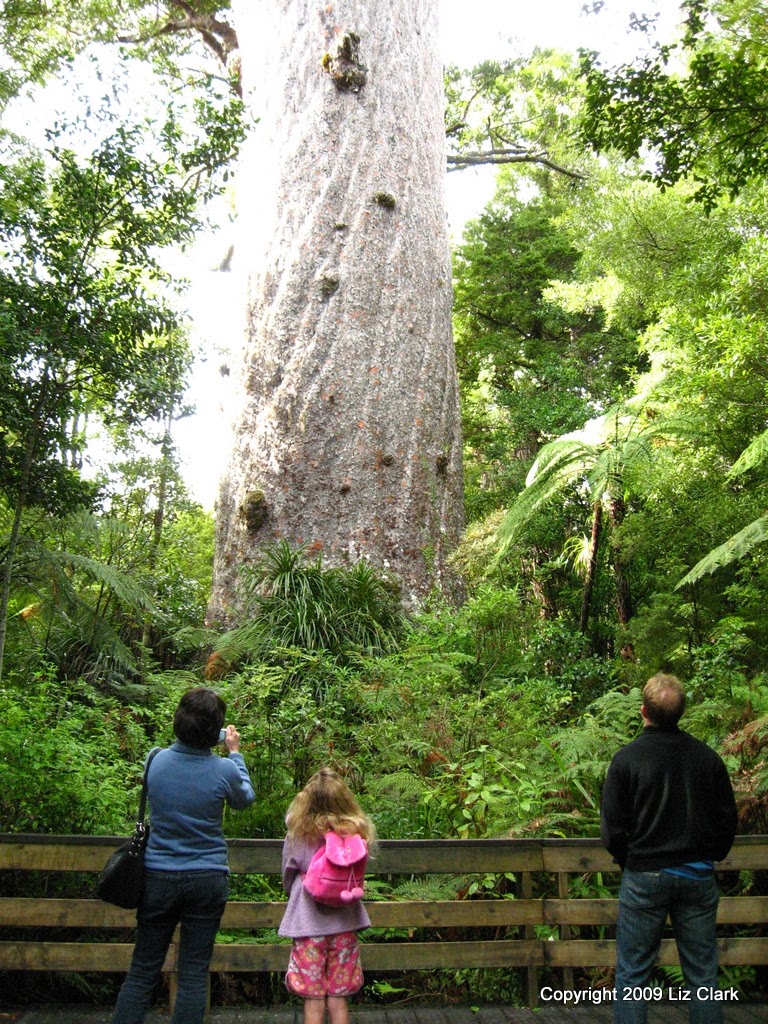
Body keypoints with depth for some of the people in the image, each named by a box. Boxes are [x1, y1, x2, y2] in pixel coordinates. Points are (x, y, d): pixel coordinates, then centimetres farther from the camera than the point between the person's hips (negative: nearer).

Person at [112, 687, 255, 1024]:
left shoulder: (156, 760, -8)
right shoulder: (224, 769, -14)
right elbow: (244, 800, 9)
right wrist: (235, 752, 18)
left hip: (158, 878, 2)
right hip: (207, 879, -2)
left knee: (142, 971, 13)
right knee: (194, 973, 8)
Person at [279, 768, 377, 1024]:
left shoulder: (298, 835, -14)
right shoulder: (357, 833, -9)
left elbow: (287, 879, 3)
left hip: (309, 924, -2)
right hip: (344, 924, 2)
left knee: (313, 1001, 9)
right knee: (338, 1000, 14)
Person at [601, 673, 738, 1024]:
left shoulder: (627, 759, -13)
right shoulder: (707, 757, -4)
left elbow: (612, 828, -10)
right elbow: (727, 820, 4)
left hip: (644, 877, -3)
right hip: (698, 877, 3)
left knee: (632, 973, 8)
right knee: (702, 974, 14)